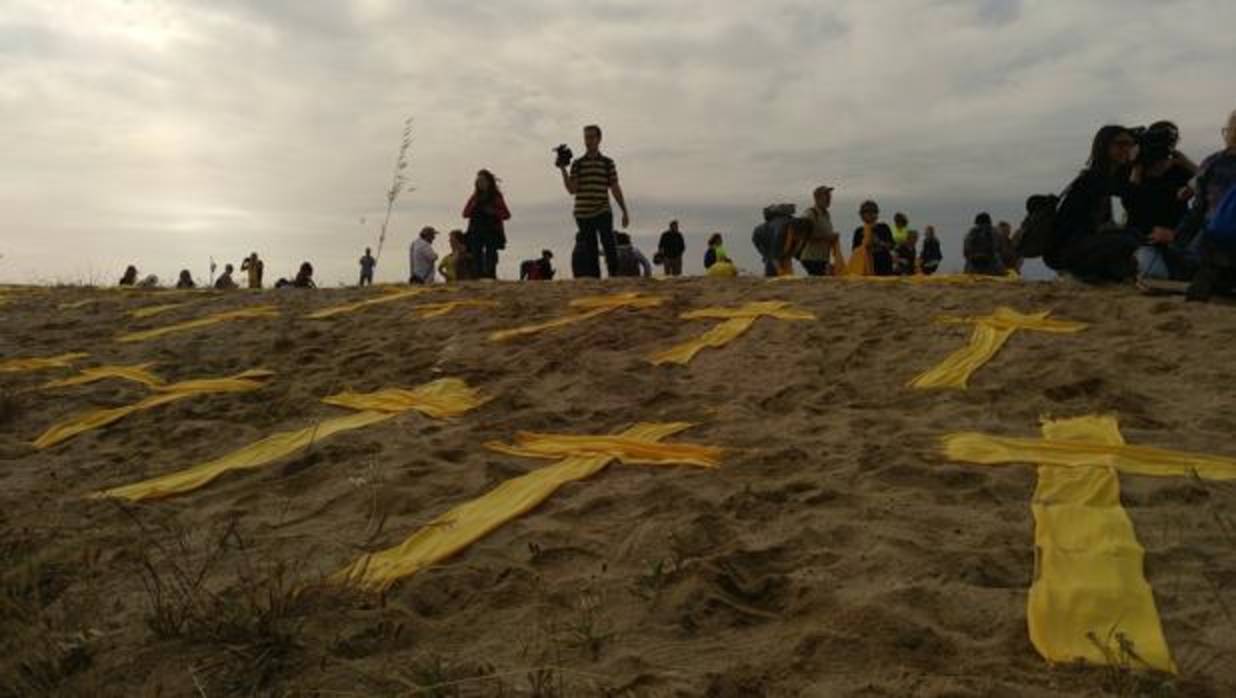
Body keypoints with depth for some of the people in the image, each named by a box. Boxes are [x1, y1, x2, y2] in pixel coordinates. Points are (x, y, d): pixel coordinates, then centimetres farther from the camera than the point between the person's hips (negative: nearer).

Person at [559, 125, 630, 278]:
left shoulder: (608, 163, 8)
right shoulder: (577, 164, 8)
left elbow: (615, 189, 8)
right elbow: (572, 190, 0)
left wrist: (625, 211, 5)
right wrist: (563, 170, -10)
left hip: (603, 213, -1)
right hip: (583, 214, 1)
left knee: (610, 246, -15)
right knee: (590, 253, 3)